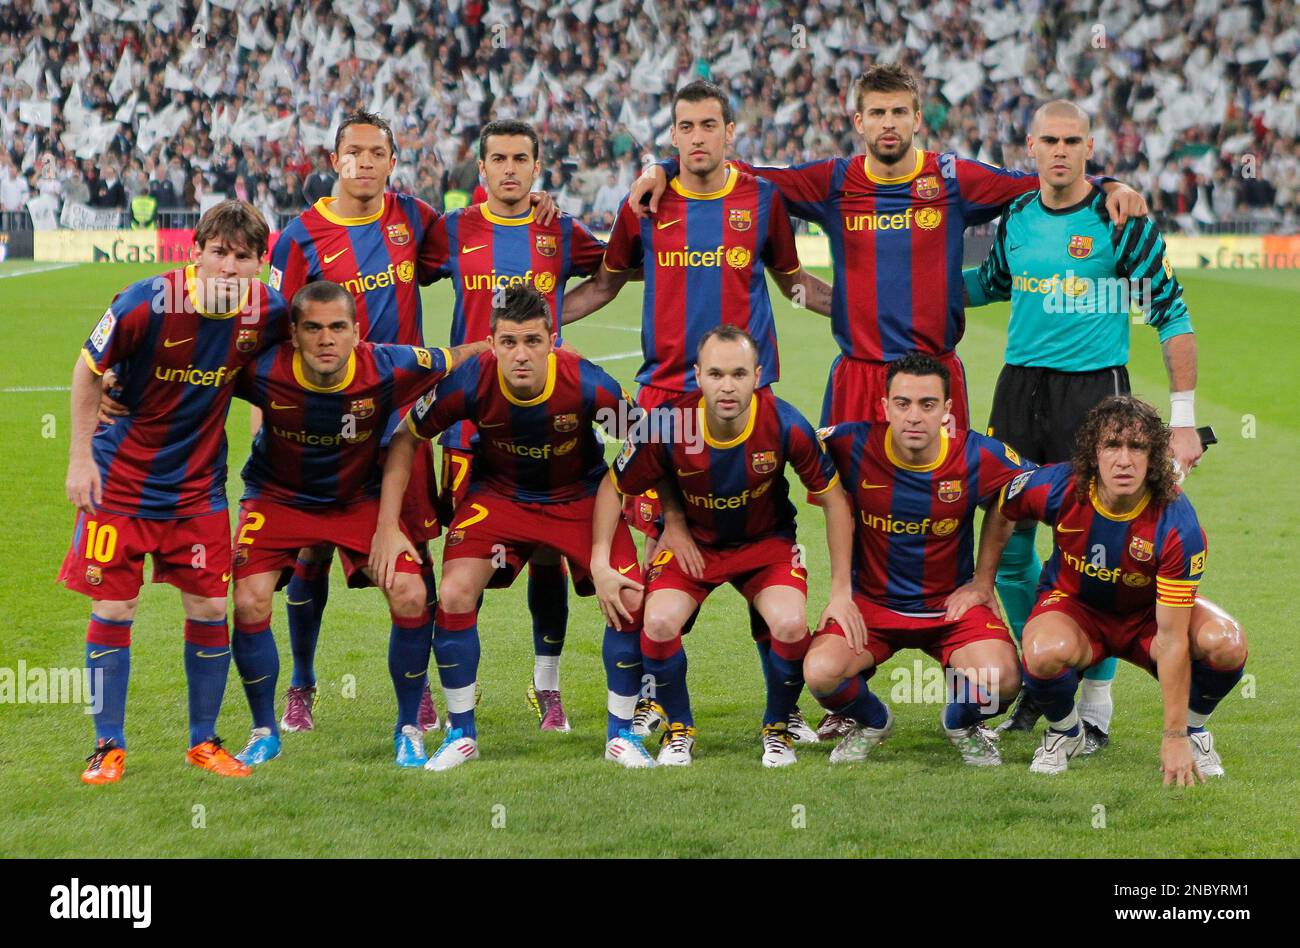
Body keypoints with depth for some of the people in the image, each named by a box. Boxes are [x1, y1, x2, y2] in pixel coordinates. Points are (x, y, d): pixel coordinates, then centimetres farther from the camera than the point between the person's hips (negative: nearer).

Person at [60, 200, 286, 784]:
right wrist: (81, 457, -8)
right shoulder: (147, 304, -21)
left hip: (199, 485, 3)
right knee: (113, 611, -3)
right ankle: (109, 748, 10)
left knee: (209, 610, 1)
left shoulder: (267, 313, -11)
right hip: (120, 478, -3)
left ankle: (204, 742, 17)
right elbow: (89, 370, -9)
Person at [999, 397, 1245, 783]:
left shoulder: (1177, 524, -30)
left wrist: (1174, 737, -28)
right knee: (1045, 653, -37)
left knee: (1226, 643, -31)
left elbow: (1172, 637, -29)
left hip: (1151, 612, 0)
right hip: (1075, 604, 0)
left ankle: (1193, 730, 2)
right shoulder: (1055, 488, -26)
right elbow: (999, 510, 0)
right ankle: (1064, 733, -1)